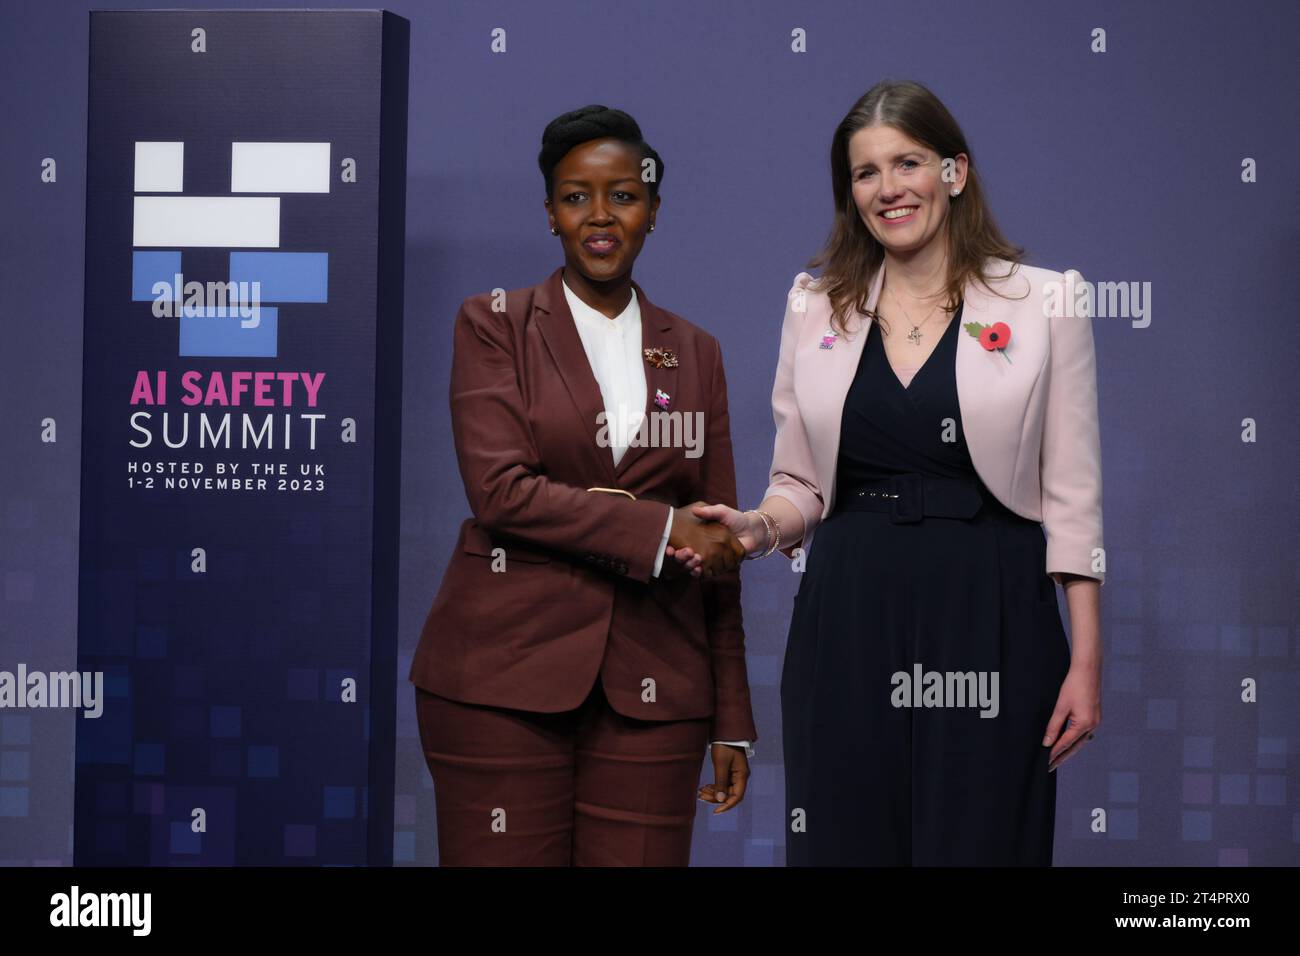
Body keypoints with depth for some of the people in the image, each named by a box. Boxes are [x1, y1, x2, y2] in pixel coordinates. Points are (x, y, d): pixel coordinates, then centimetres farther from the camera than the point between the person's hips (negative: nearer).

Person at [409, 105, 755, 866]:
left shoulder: (694, 353, 14)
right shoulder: (495, 325, 6)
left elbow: (717, 551, 13)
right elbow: (500, 487, -9)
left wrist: (732, 720, 9)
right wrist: (657, 531, -12)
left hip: (650, 687, 3)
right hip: (506, 673, -2)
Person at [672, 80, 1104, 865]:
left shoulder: (1045, 302, 1)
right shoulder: (816, 306, 9)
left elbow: (1072, 498, 0)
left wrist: (1086, 661, -4)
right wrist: (757, 527, -8)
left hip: (989, 618, -2)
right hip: (848, 616, 3)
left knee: (979, 844, -1)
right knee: (845, 844, 4)